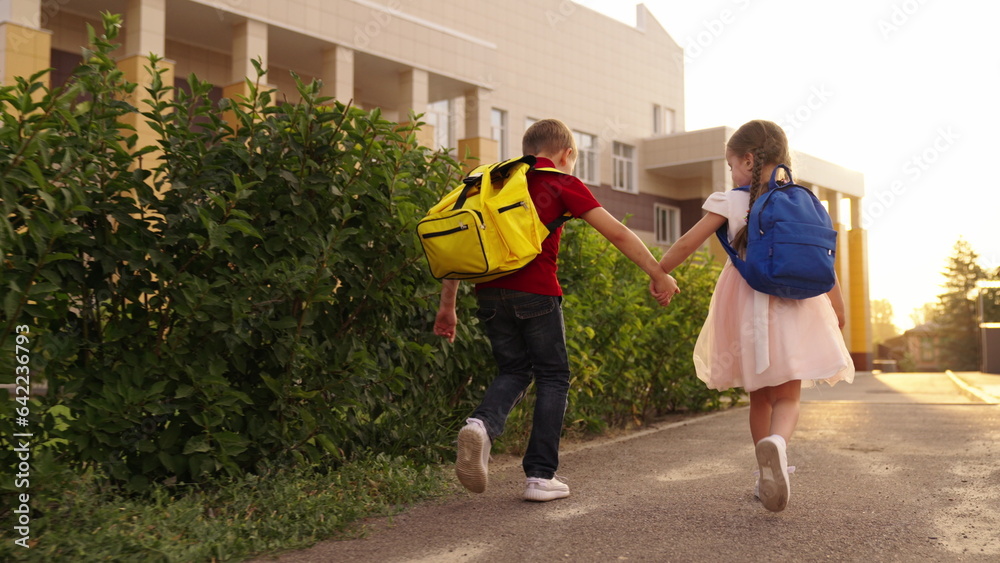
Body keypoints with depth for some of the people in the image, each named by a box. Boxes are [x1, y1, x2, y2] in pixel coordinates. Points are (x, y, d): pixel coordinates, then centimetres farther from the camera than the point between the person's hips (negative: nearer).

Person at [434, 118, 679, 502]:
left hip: (490, 292, 5)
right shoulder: (562, 184, 8)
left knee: (514, 370, 20)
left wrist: (447, 305, 19)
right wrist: (658, 274, 9)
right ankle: (540, 476, 7)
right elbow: (617, 233, 2)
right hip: (535, 292, -4)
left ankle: (482, 425, -10)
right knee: (552, 376, 10)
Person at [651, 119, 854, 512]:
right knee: (787, 397, 3)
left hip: (746, 313, -1)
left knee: (759, 397, 15)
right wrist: (838, 311, 18)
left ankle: (768, 475, 19)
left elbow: (687, 244, -5)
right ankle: (777, 442, -30)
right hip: (793, 313, 1)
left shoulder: (730, 203, -4)